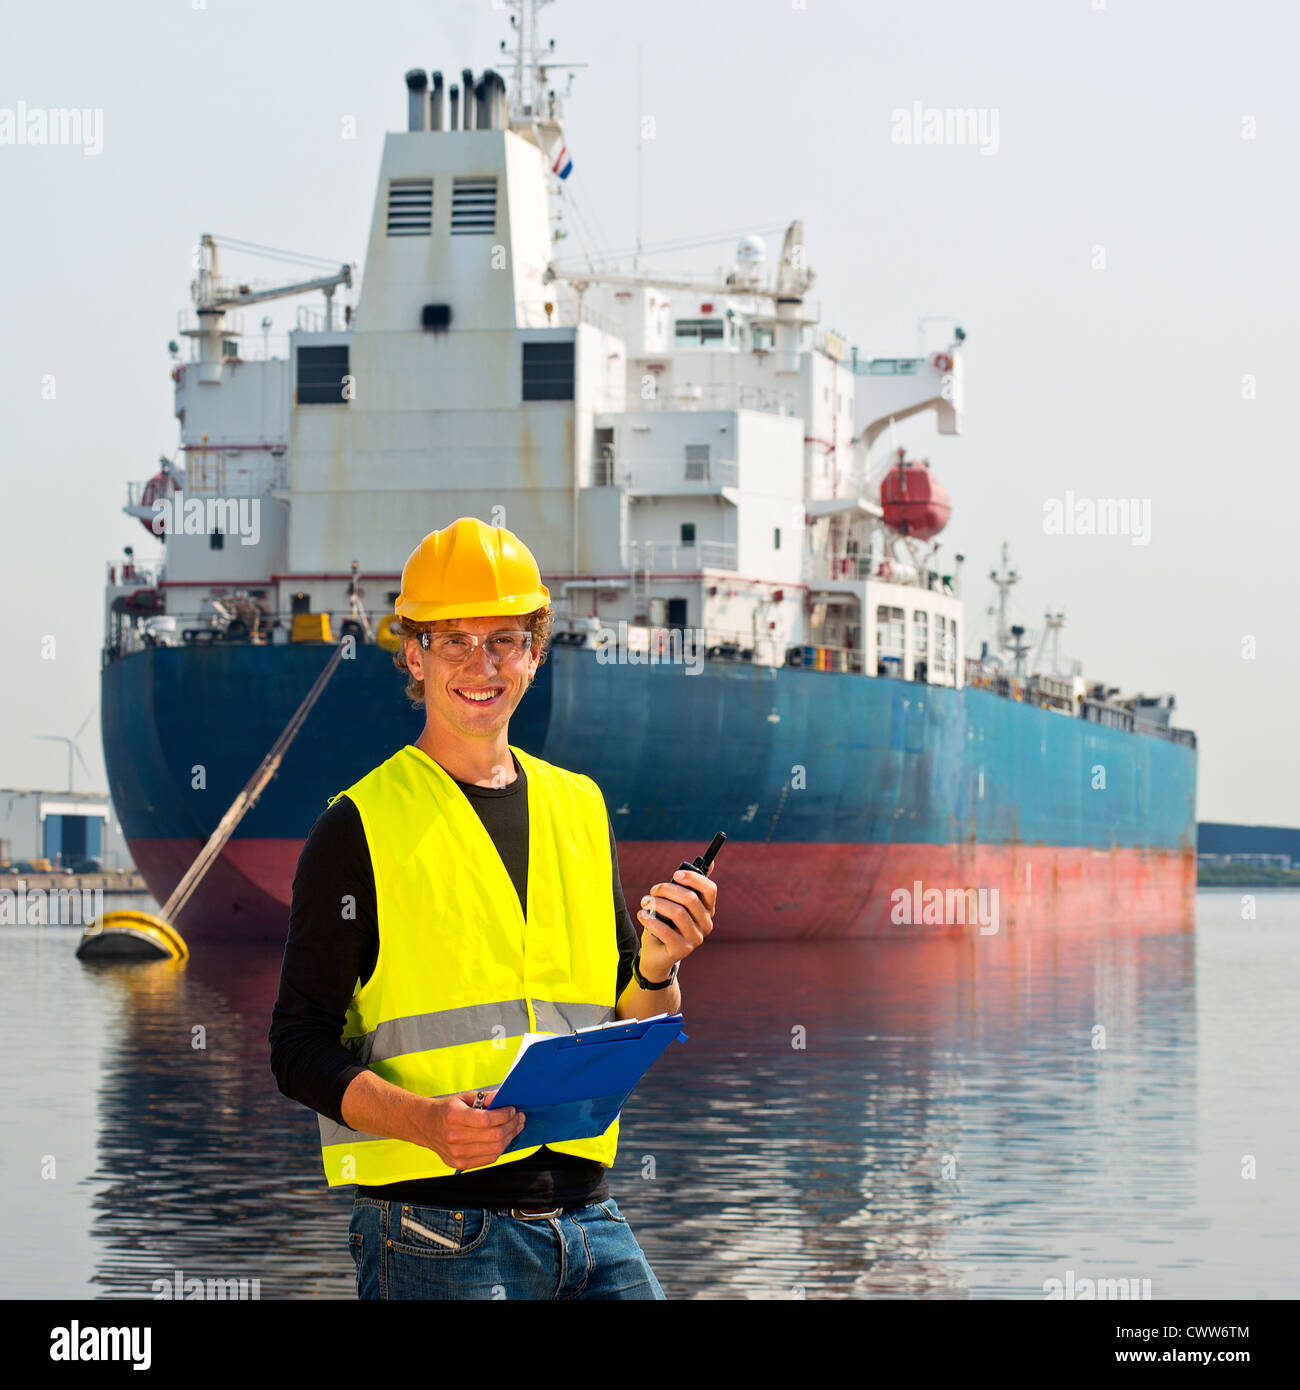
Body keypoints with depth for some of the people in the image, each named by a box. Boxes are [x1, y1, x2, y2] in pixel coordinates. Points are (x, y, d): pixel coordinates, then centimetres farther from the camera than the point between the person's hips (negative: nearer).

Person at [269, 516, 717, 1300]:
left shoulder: (580, 808, 15)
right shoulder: (360, 828, -1)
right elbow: (300, 1048, -6)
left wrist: (658, 970, -2)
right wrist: (422, 1119, -22)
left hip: (590, 1222, 5)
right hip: (436, 1229, -5)